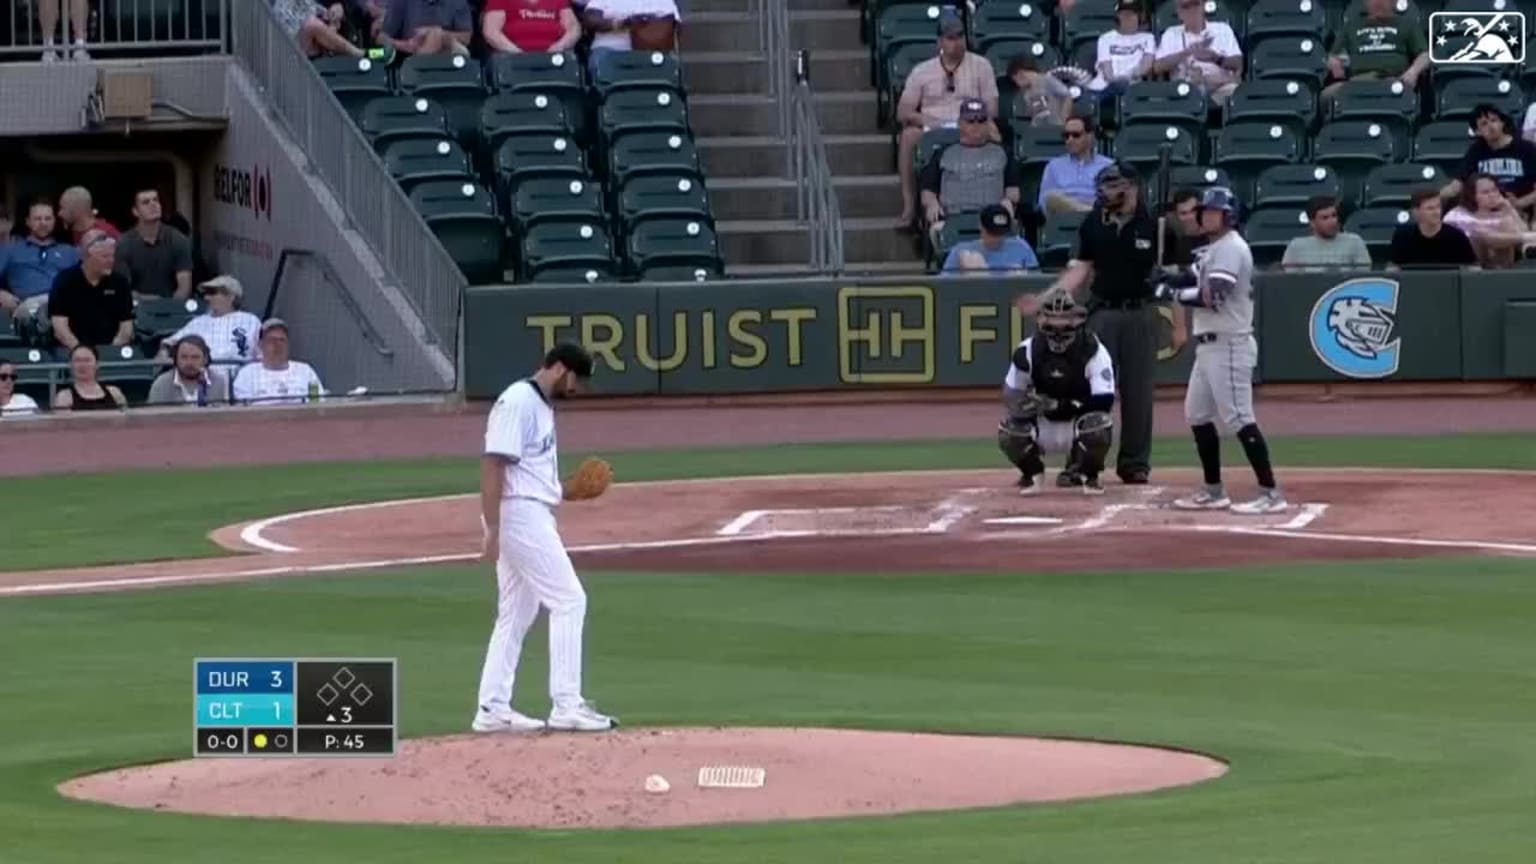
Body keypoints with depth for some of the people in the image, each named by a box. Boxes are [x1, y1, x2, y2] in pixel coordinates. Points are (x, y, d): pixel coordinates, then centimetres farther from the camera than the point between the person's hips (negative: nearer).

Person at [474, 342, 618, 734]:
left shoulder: (542, 406, 17)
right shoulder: (517, 402, -14)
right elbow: (492, 465, -20)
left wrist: (565, 492, 11)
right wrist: (493, 529, -25)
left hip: (533, 517, 10)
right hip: (519, 514, -10)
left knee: (516, 614, 12)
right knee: (568, 601, -9)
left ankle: (492, 709, 14)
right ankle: (566, 705, -9)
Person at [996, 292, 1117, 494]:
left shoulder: (1094, 351, -19)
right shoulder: (1028, 351, -10)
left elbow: (1104, 401, -27)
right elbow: (1011, 393, -2)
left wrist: (1057, 405, -32)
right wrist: (1021, 404, -28)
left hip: (1078, 424, -2)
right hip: (1044, 427, 2)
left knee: (1099, 425, -36)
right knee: (1008, 432, -27)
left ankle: (1087, 475, -5)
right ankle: (1032, 472, 7)